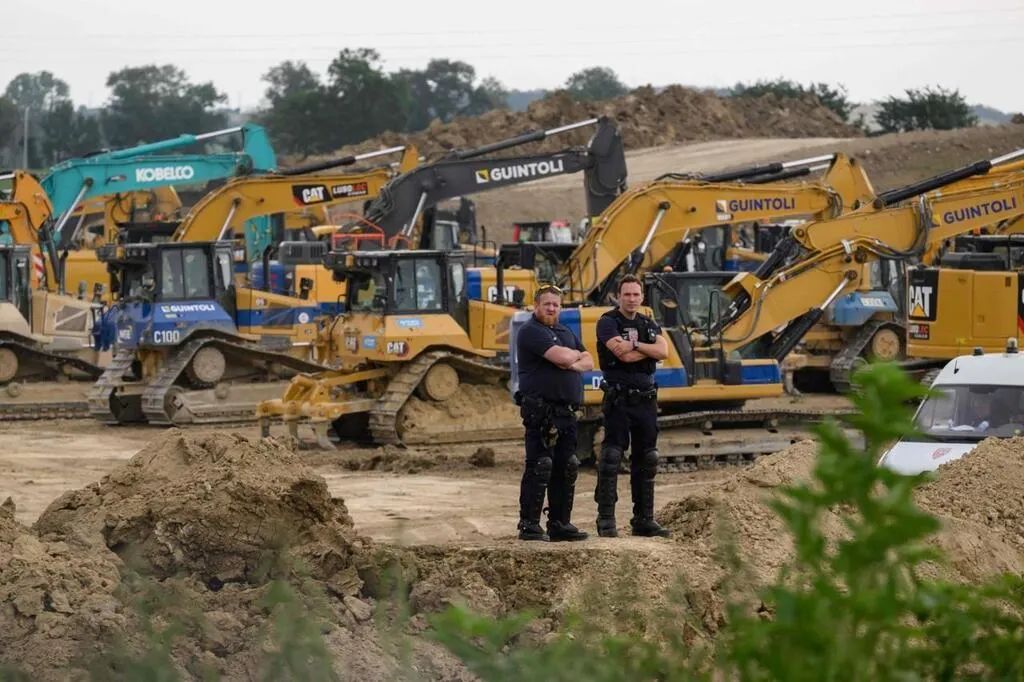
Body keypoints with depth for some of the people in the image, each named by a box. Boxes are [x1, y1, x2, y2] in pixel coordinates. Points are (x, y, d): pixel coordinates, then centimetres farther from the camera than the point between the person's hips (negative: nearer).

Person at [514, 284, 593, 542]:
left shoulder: (566, 333, 20)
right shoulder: (531, 331, -8)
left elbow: (588, 362, 14)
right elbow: (561, 356, -20)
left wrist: (572, 364, -8)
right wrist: (576, 354, 3)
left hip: (566, 411, 8)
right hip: (542, 411, -8)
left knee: (566, 468, 9)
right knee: (539, 467, -9)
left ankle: (560, 524, 15)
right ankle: (529, 525, -6)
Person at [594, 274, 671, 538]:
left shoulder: (649, 325, 15)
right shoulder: (608, 322, -3)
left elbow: (663, 352, -4)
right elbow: (623, 355, -19)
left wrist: (634, 344, -12)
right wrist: (648, 350, -7)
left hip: (646, 399, 6)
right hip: (619, 398, -6)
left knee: (645, 461, 9)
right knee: (610, 459, -9)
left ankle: (643, 519, 15)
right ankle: (606, 520, -7)